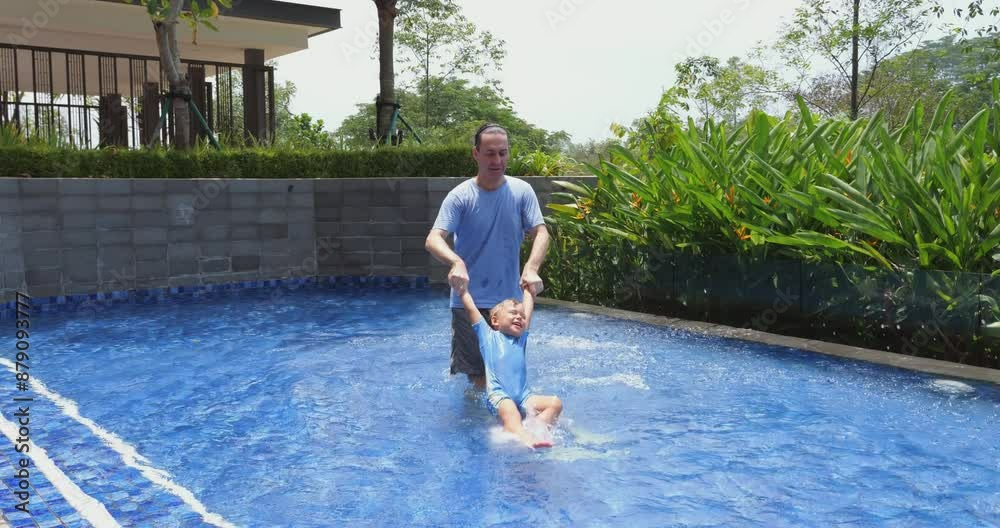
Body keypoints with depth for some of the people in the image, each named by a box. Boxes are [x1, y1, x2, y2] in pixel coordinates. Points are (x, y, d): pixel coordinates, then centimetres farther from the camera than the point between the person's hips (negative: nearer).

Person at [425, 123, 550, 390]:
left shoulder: (522, 191, -2)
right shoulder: (461, 195, -9)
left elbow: (540, 233, -6)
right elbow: (433, 239, -16)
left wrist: (531, 268, -26)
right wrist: (456, 262, -38)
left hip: (509, 298, 2)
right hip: (469, 300, -2)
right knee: (475, 369, 7)